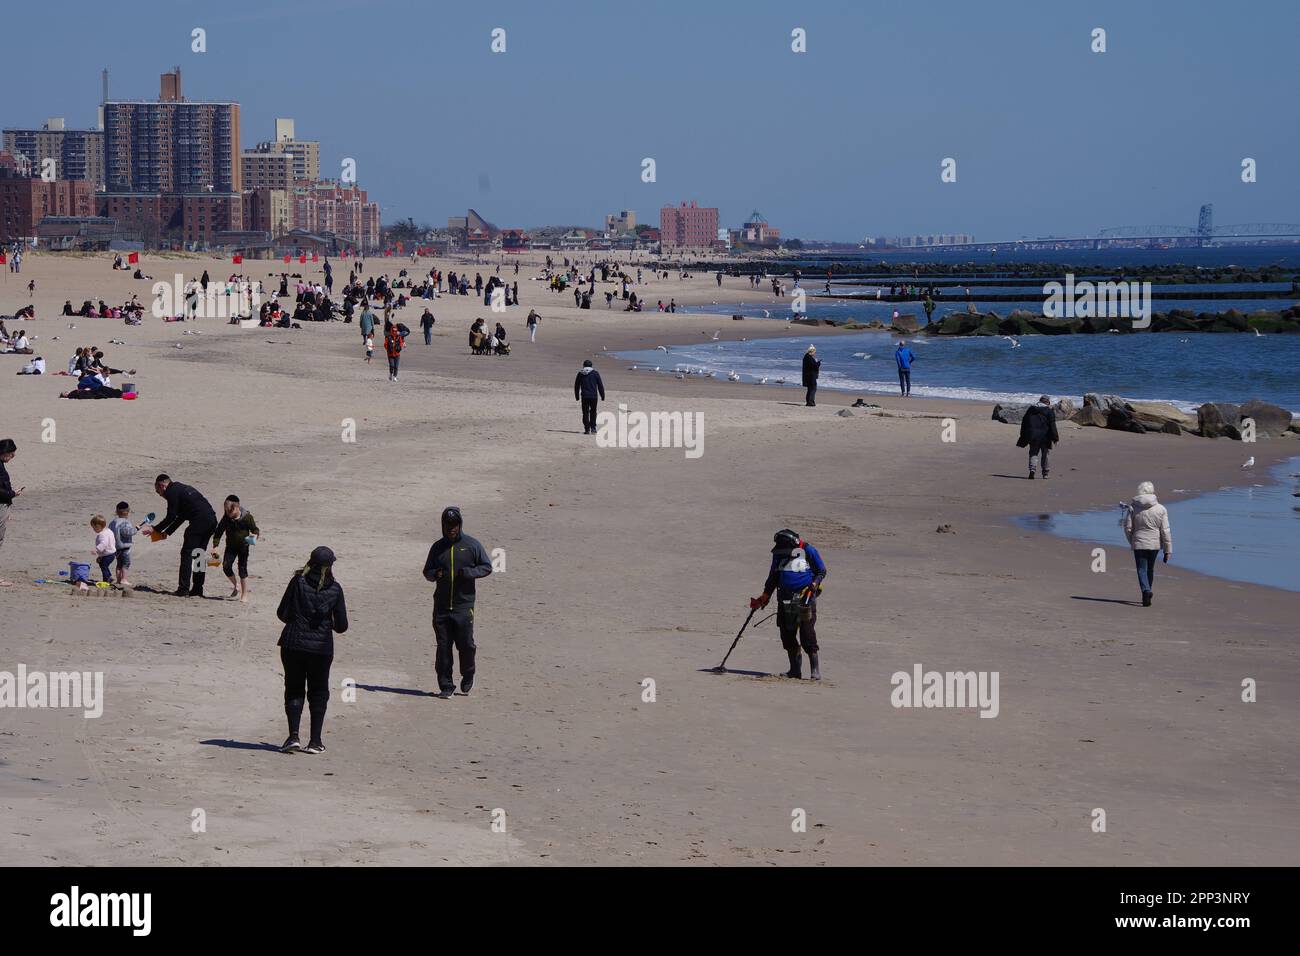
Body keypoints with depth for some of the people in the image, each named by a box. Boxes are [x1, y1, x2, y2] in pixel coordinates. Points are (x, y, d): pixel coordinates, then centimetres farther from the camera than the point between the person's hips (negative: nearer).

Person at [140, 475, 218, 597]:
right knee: (199, 554, 15)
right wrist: (167, 532, 33)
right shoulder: (183, 488, 28)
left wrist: (155, 529, 9)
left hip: (199, 521, -9)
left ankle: (183, 590, -8)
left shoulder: (172, 492, 0)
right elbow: (180, 517, 32)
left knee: (186, 553, -4)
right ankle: (197, 589, 15)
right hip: (212, 520, 9)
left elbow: (171, 517, -2)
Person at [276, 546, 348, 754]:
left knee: (294, 690, 11)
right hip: (321, 647, 0)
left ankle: (294, 735, -5)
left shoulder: (298, 582, -5)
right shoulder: (335, 589, -3)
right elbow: (341, 626, 0)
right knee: (318, 693, 14)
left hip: (293, 644, 0)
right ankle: (315, 741, 10)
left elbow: (282, 613, -3)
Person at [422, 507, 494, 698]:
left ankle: (468, 676, 25)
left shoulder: (471, 545, 2)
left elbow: (487, 566, 5)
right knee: (443, 647, 0)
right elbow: (427, 572, 17)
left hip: (464, 605, -3)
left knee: (466, 644, -2)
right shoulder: (437, 547, 11)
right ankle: (446, 686, 6)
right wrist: (434, 574, -8)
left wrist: (469, 573, -13)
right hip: (441, 606, 3)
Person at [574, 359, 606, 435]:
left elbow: (576, 386, 11)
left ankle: (587, 429, 0)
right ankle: (593, 428, 4)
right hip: (593, 396, 0)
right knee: (593, 412, 11)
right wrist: (602, 396, 6)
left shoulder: (580, 374, 6)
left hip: (584, 396, 0)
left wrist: (577, 396, 20)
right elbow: (600, 385, 1)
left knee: (585, 413, 5)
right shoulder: (595, 373, 1)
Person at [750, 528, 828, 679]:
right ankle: (795, 670, 11)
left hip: (805, 599, -5)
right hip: (785, 600, 5)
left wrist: (813, 585, -13)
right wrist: (764, 597, 13)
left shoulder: (808, 552, -5)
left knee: (807, 636, -10)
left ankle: (815, 671, -5)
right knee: (788, 636, 3)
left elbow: (822, 571, 4)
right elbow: (773, 577, 19)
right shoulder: (778, 554, 10)